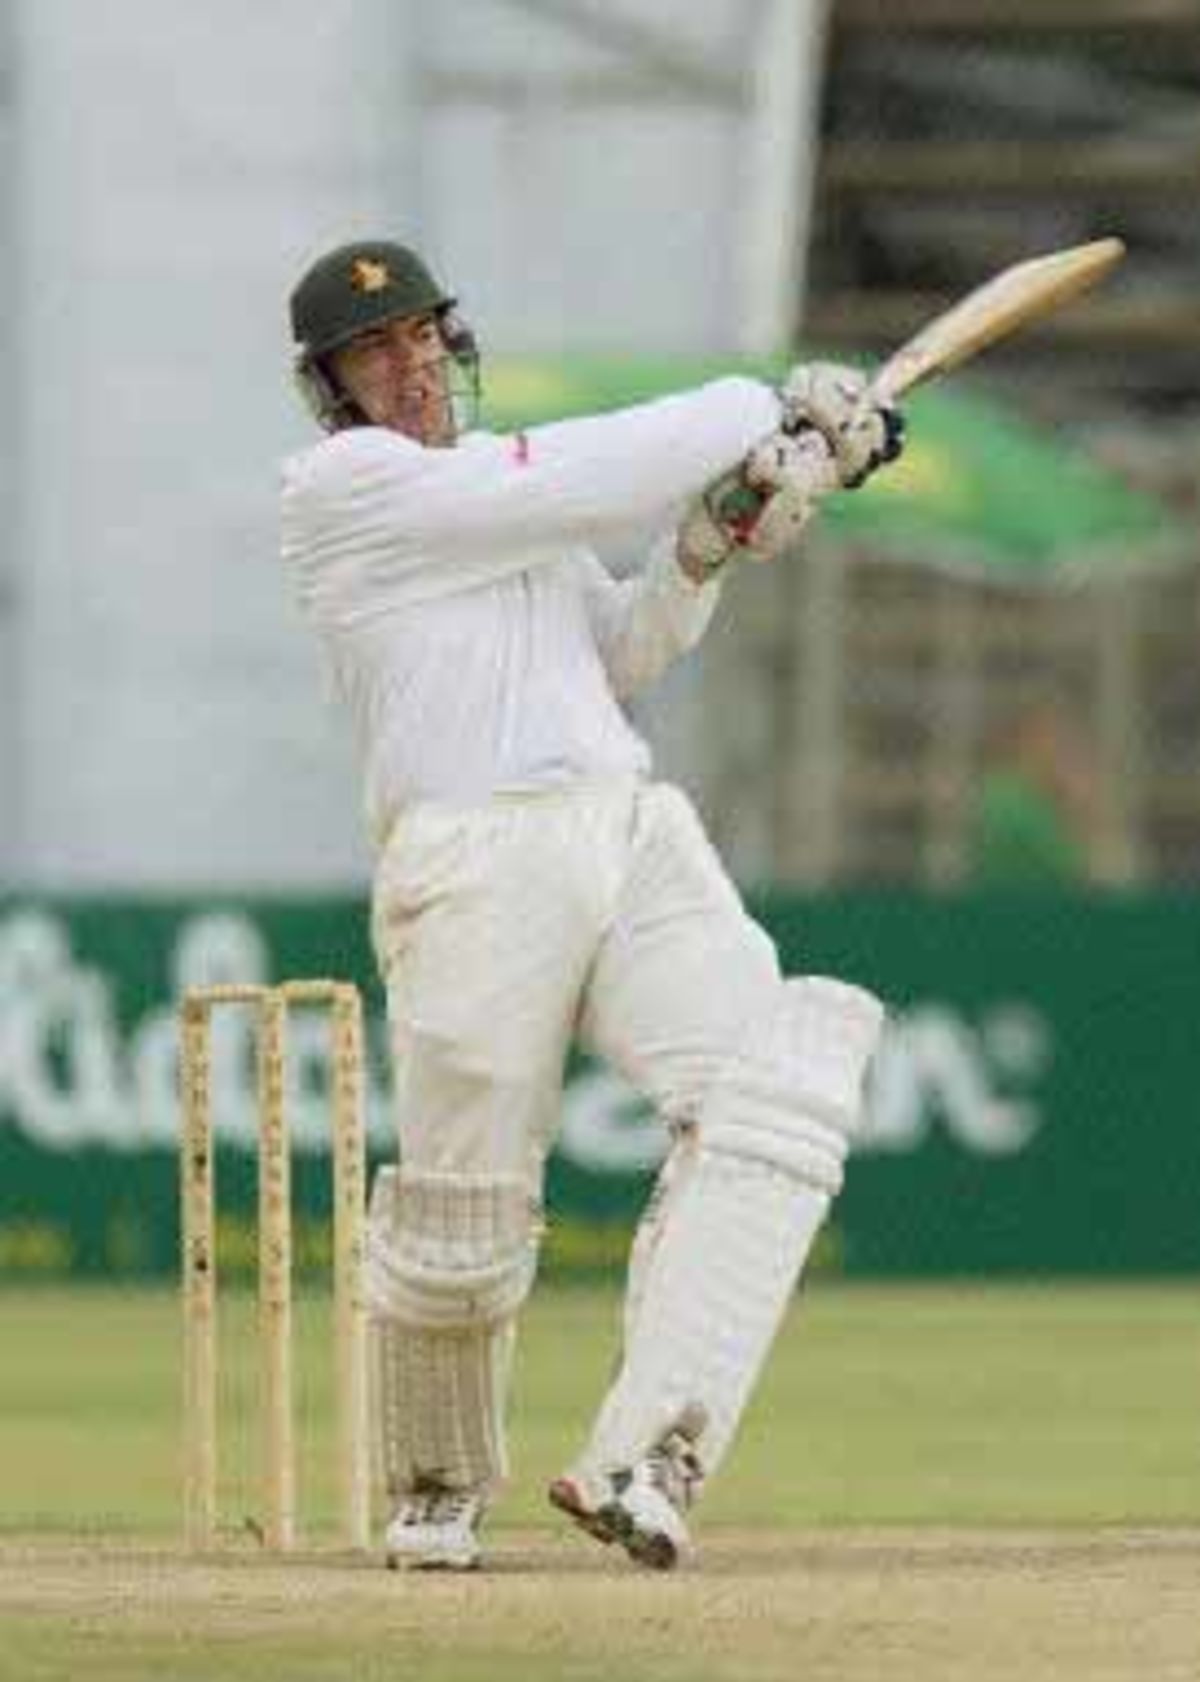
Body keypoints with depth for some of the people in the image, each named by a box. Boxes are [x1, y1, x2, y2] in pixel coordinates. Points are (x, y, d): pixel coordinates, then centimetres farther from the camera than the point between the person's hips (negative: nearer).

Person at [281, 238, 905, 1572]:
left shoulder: (503, 490, 23)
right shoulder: (340, 488, -1)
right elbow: (578, 483, -9)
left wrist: (700, 552, 6)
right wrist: (766, 410, -4)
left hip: (636, 836, 6)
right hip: (473, 865, -6)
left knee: (775, 1086, -18)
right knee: (462, 1220, -3)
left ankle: (640, 1464, -25)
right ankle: (438, 1491, 27)